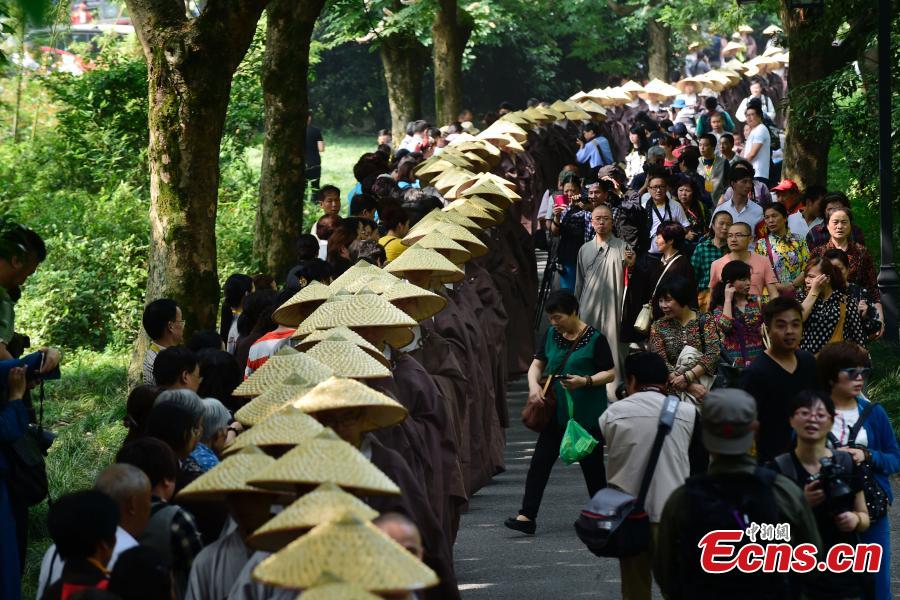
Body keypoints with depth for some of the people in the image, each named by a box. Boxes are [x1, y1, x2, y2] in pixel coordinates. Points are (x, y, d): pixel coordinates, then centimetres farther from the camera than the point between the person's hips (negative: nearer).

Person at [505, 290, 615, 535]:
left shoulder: (594, 339, -9)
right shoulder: (551, 335, 6)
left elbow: (610, 373, -7)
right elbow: (537, 364, 11)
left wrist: (585, 381, -23)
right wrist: (534, 384, -10)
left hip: (587, 414, -4)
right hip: (556, 411, 4)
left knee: (591, 463, 8)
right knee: (540, 461, -3)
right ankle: (527, 516, -5)